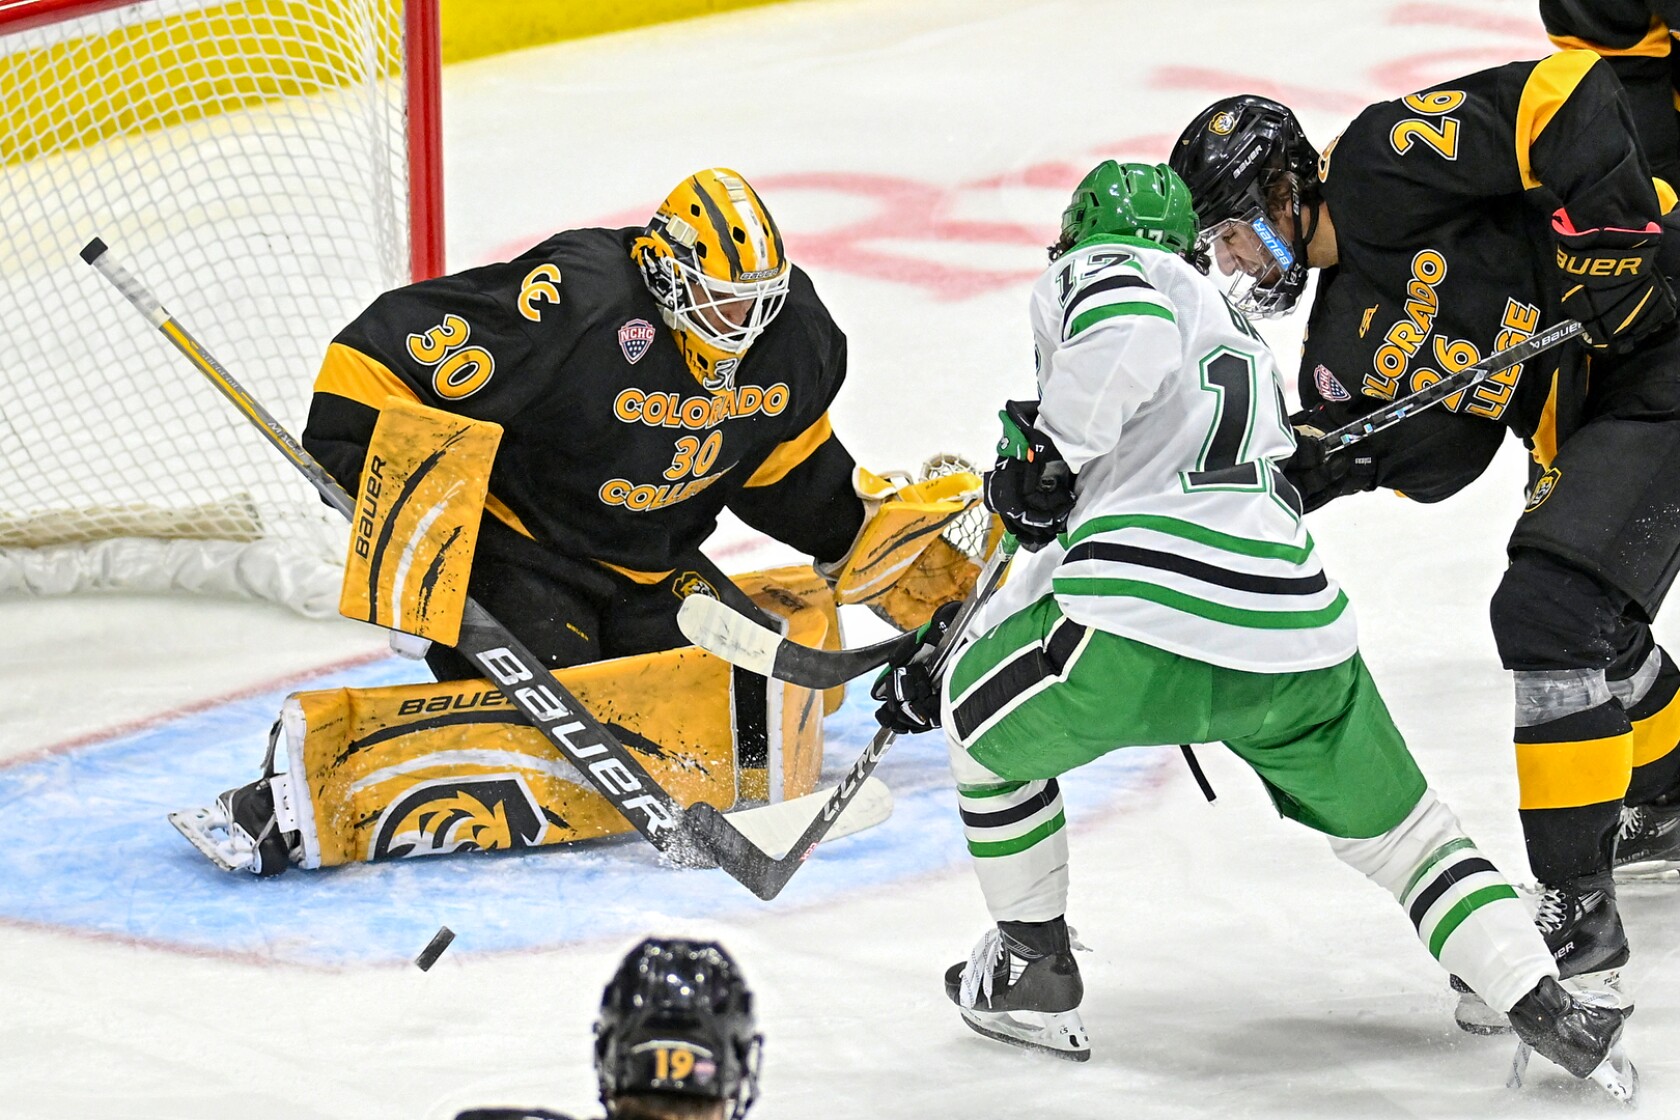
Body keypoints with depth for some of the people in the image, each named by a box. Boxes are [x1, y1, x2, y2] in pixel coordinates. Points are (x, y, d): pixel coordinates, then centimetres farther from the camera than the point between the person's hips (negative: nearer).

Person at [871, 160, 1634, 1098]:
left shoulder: (1095, 270, 15)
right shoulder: (1236, 339, 38)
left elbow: (1131, 336, -15)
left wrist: (1046, 450, -3)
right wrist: (946, 652, 44)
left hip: (1148, 631, -6)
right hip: (1298, 647, 6)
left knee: (982, 715, 24)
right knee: (1397, 825, 25)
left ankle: (1035, 969, 29)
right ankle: (1546, 1009, 7)